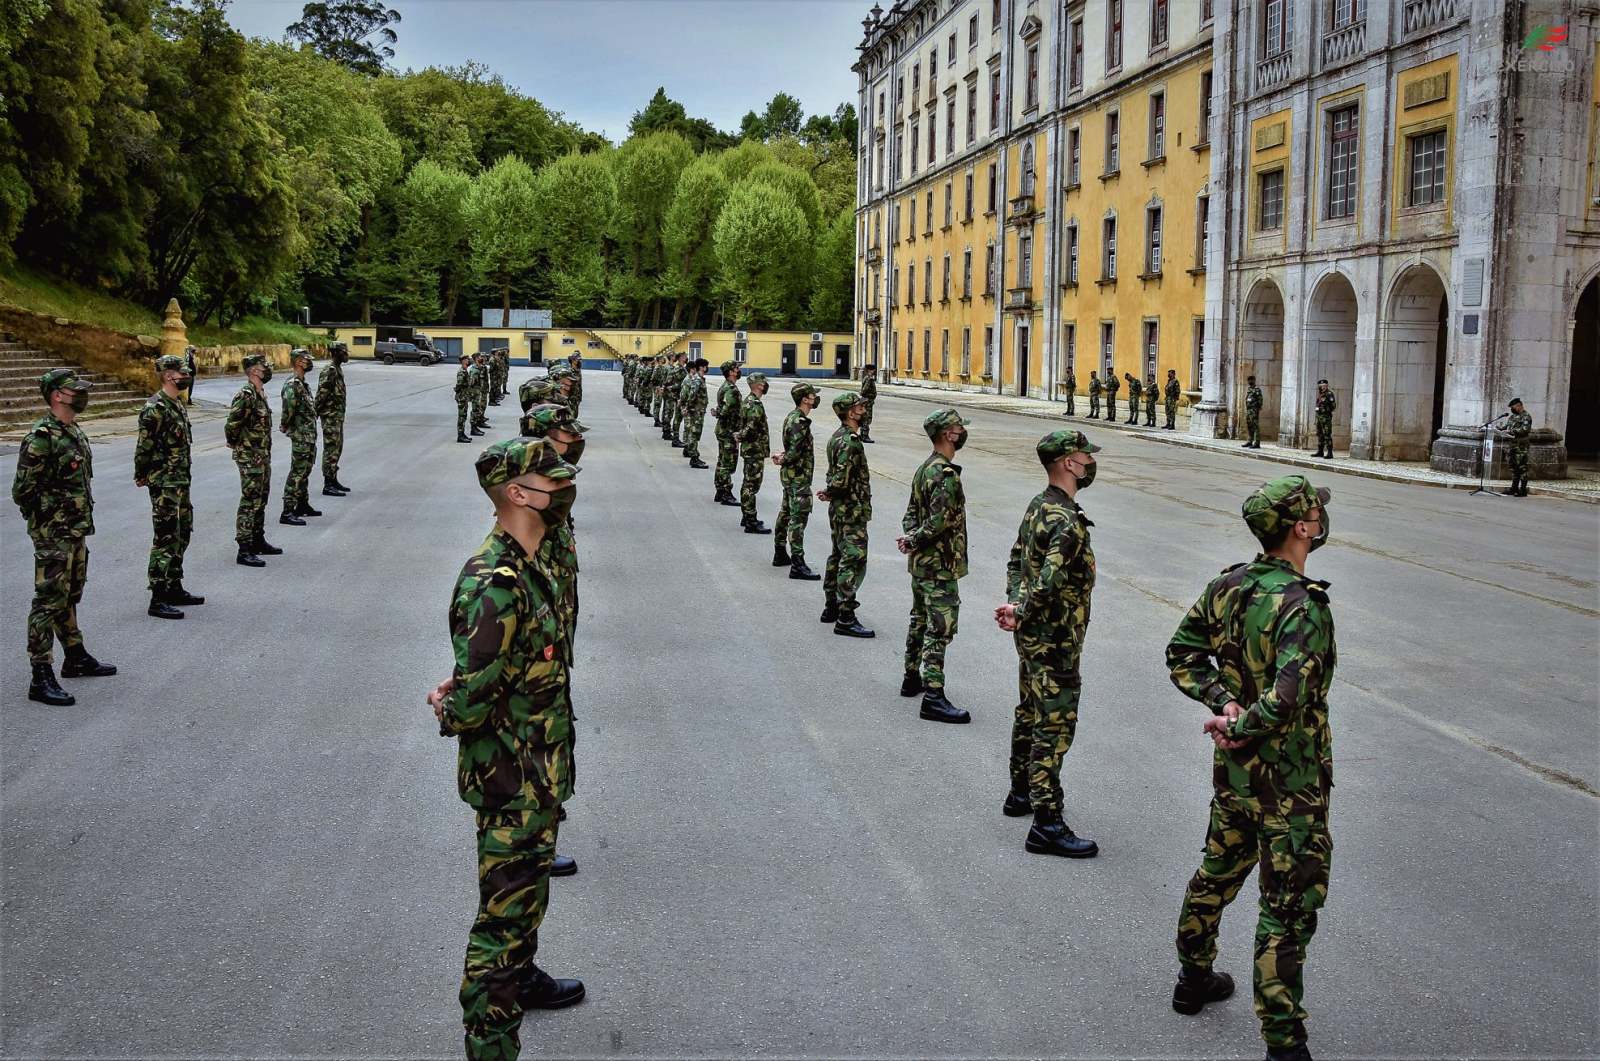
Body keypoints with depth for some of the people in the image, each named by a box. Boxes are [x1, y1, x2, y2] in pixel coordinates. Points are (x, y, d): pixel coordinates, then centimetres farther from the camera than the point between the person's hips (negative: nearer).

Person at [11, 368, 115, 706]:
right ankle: (41, 679, -2)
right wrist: (47, 521, -9)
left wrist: (80, 520, 16)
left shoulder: (74, 431, 10)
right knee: (49, 602, -6)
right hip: (53, 536, -9)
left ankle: (76, 658, 34)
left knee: (69, 597, 20)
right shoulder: (41, 438, -19)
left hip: (76, 531, 9)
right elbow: (23, 491, -18)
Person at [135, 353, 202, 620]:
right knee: (165, 539, -8)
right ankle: (157, 600, -4)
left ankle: (174, 589, 27)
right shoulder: (155, 408, -17)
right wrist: (141, 476, -7)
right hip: (164, 483, -10)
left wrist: (184, 479, 17)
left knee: (182, 535, 16)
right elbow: (144, 447, -17)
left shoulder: (177, 405, 13)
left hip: (180, 481, 10)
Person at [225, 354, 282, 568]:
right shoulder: (245, 395, -19)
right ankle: (244, 551, -5)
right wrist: (240, 447, -11)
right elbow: (231, 426, -24)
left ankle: (258, 541, 30)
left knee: (261, 500, 18)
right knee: (249, 502, -7)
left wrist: (266, 452, 16)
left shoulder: (261, 393, 11)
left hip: (263, 456, 10)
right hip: (250, 459, -10)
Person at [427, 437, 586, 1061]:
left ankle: (521, 978, 49)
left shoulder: (524, 569, 5)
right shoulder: (494, 586, -28)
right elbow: (473, 699, -29)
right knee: (507, 910, 1)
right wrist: (450, 712, -7)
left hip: (538, 777, 10)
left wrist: (454, 700, -4)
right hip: (512, 782, -10)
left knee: (526, 893, 28)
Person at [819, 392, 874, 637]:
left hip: (839, 509, 11)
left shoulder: (838, 437, 11)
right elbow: (840, 481, -25)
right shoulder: (850, 442, -21)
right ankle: (845, 619, -7)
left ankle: (831, 608, 29)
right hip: (852, 511, -11)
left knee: (838, 557, 19)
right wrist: (829, 493, -8)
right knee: (854, 562, -8)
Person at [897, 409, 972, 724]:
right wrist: (913, 541, -13)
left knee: (920, 620, 21)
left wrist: (910, 538, -3)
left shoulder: (925, 468, 11)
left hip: (920, 563, 10)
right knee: (940, 628, -9)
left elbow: (911, 512, 13)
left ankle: (912, 679, 33)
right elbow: (939, 521, -27)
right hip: (940, 565, -10)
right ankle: (933, 697, -11)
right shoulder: (946, 474, -20)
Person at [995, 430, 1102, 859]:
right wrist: (1022, 614, -16)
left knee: (1030, 714, 22)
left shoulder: (1037, 507, 8)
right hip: (1055, 642, -10)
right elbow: (1050, 582, -31)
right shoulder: (1067, 522, -24)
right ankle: (1047, 825, -4)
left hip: (1032, 637, 10)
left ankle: (1021, 793, 38)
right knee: (1054, 729, -6)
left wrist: (1016, 605, 1)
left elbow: (1015, 559, 13)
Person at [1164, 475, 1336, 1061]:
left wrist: (1222, 701, -4)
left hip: (1232, 769, 8)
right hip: (1289, 781, -8)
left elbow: (1182, 653, 6)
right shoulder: (1302, 607, -26)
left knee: (1218, 871, 25)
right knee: (1290, 907, 0)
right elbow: (1288, 699, -35)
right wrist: (1241, 724, -18)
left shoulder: (1228, 584, -2)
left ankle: (1194, 979, 45)